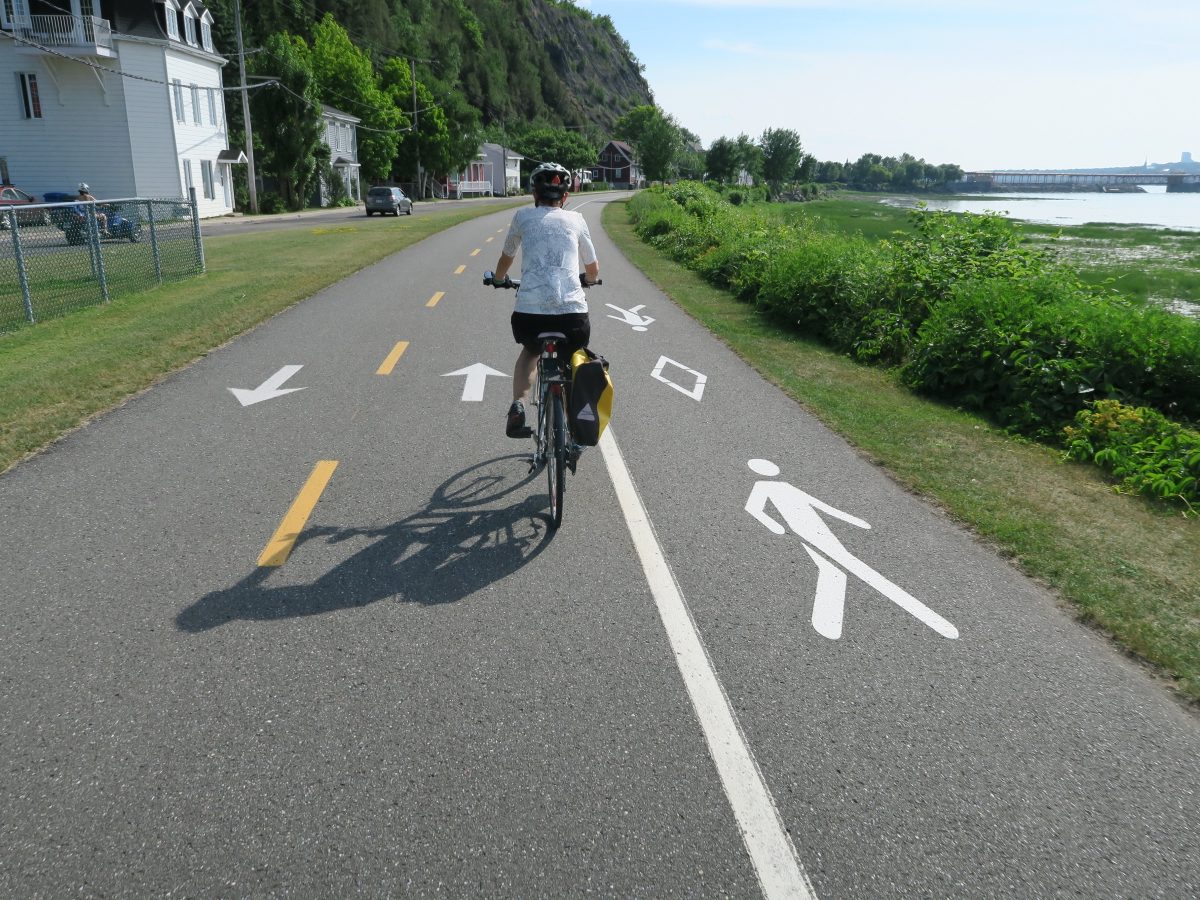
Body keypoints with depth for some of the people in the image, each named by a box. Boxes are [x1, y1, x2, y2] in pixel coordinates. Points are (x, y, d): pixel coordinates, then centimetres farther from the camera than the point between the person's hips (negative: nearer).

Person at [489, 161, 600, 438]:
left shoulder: (523, 215, 17)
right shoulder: (575, 219, 18)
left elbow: (505, 259, 32)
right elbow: (593, 271, 28)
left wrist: (499, 279, 54)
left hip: (528, 314, 0)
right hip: (573, 315, 0)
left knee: (530, 351, 32)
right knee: (574, 362, 31)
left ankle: (518, 406, 10)